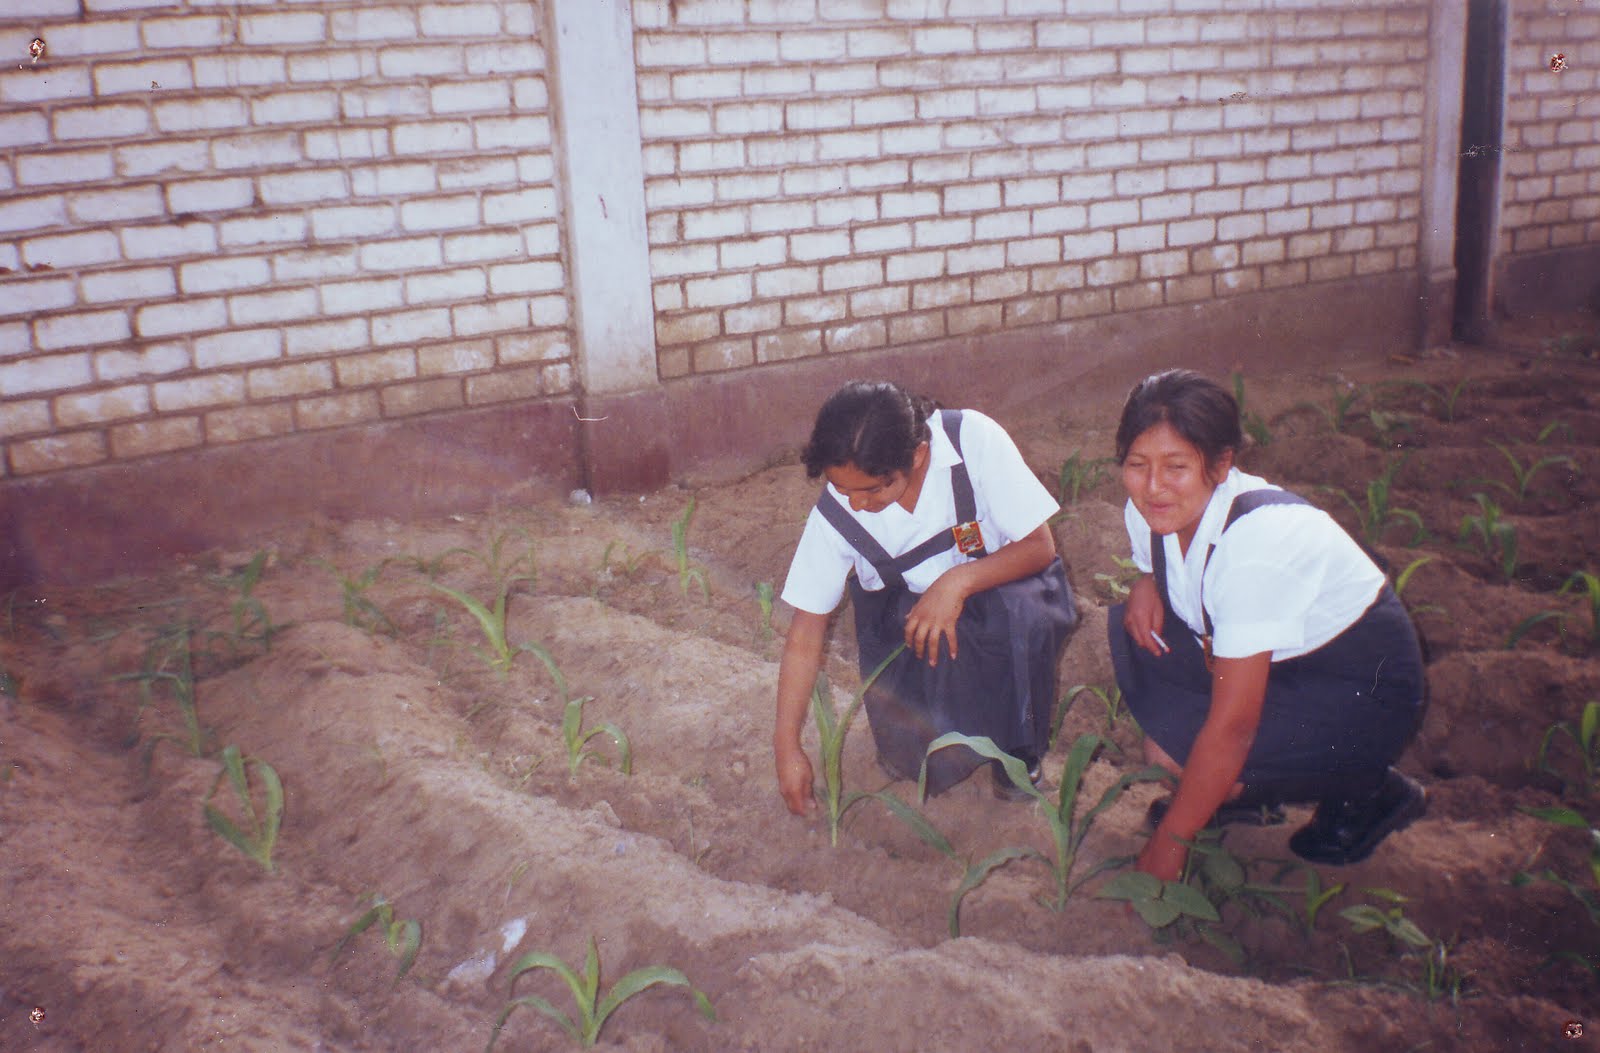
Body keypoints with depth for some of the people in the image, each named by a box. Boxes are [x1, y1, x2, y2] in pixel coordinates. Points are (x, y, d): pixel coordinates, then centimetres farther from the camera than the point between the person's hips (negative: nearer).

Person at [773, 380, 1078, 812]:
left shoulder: (975, 440, -26)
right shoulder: (834, 516, -20)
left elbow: (1039, 546, -19)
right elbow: (806, 632, -12)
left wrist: (959, 580, -37)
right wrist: (786, 745, -12)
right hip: (903, 614, 0)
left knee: (1024, 614, -36)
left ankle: (1020, 750, -8)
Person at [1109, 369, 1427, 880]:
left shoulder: (1256, 543, -34)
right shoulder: (1148, 512, -11)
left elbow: (1232, 728, -32)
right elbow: (1158, 570, 15)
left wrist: (1167, 847, -25)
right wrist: (1146, 585, -11)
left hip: (1364, 689, -8)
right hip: (1276, 663, 8)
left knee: (1169, 751, -23)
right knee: (1130, 627, -7)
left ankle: (1369, 795, -1)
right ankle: (1241, 793, 5)